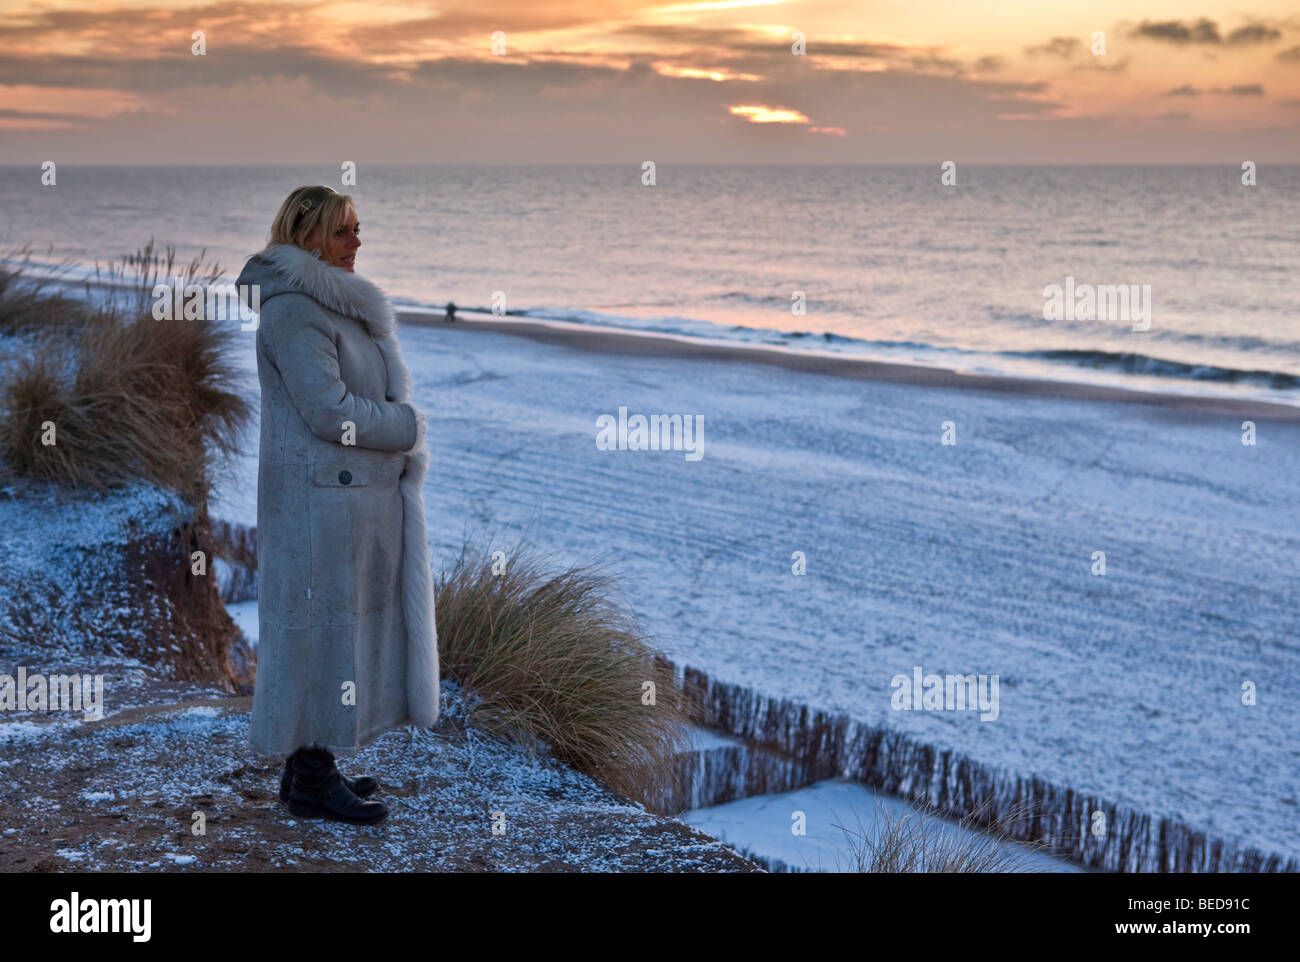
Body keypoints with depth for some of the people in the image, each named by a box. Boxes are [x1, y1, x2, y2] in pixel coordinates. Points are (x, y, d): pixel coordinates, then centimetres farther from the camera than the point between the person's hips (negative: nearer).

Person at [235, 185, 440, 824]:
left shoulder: (339, 304, 16)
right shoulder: (294, 310, -15)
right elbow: (330, 412, -21)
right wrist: (411, 425, -8)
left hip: (364, 494, 10)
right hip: (321, 495, -10)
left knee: (350, 622, 13)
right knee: (322, 624, -4)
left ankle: (310, 765, 21)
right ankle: (310, 780, 5)